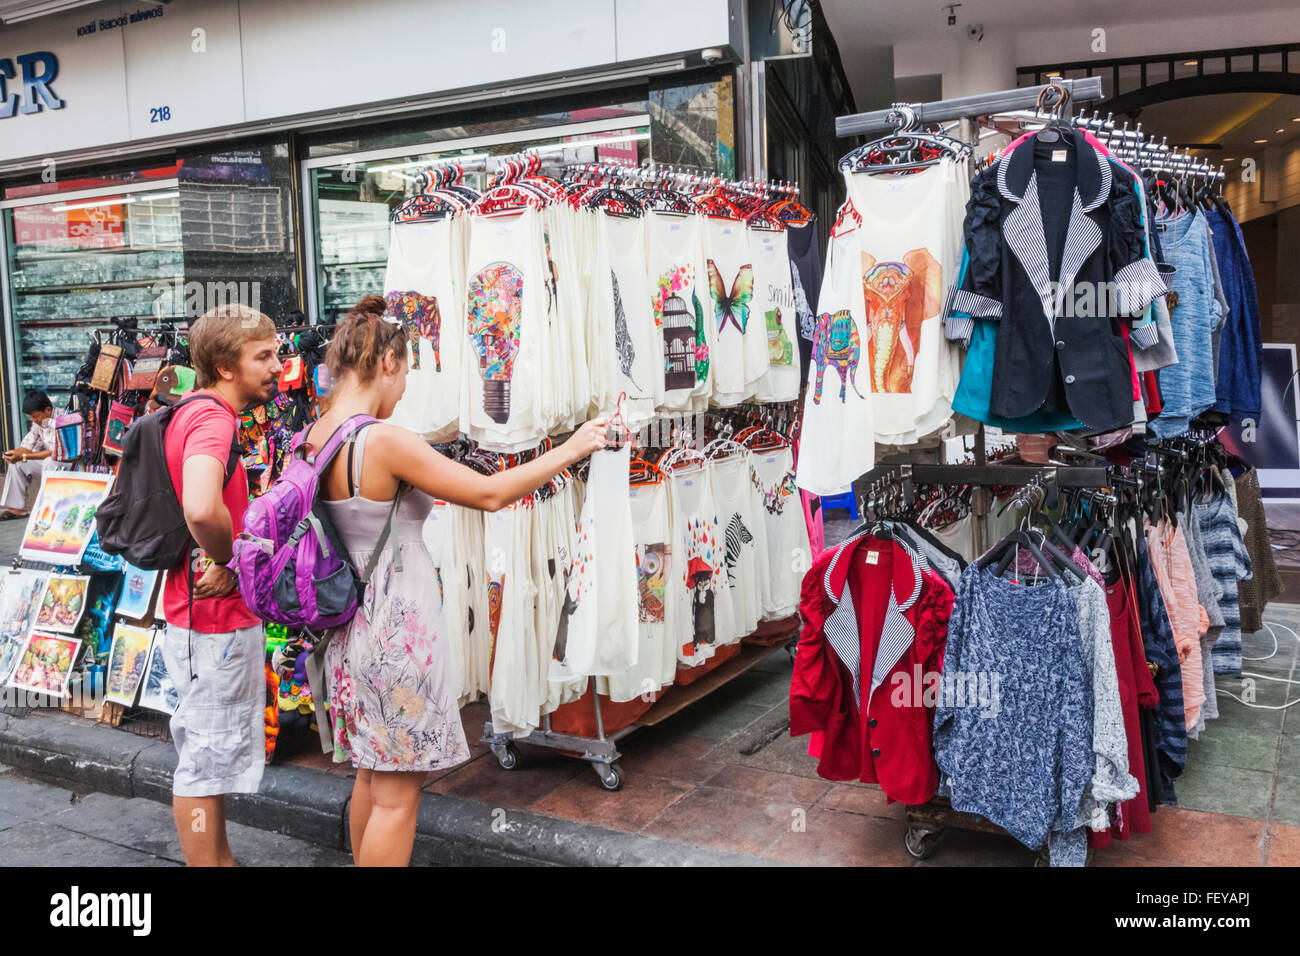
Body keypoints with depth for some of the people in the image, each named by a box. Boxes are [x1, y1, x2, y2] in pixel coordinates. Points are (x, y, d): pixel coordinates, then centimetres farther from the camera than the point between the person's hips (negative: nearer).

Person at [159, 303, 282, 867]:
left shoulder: (193, 414, 12)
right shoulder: (213, 419, -21)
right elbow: (202, 508, -40)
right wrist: (228, 559, -22)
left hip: (211, 615, 11)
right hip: (217, 618, -11)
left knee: (210, 752, 21)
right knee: (206, 759, 1)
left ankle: (218, 858, 35)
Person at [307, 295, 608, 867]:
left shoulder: (312, 440, 2)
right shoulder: (385, 442, -22)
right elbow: (489, 493, -18)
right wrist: (570, 449, -9)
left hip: (350, 624, 9)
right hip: (397, 630, -9)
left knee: (371, 776, 23)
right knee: (397, 794, 4)